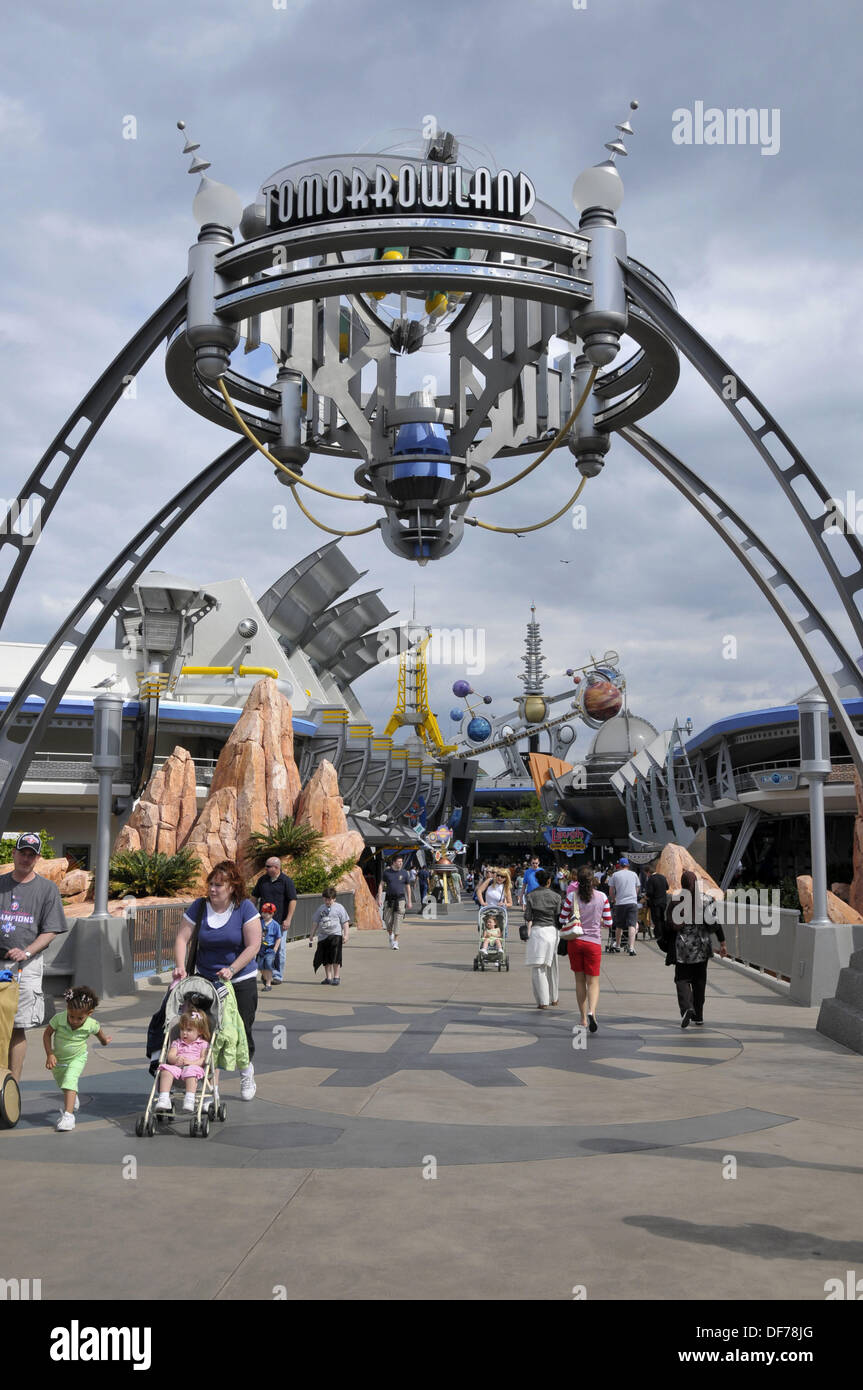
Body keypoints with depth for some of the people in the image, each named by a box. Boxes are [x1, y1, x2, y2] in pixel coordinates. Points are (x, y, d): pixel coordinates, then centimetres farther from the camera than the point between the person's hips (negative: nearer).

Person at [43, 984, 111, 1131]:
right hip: (58, 1059, 3)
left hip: (77, 1058, -3)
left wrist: (104, 1039, 19)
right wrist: (50, 1054, -20)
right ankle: (72, 1100, 58)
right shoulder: (58, 1019, -31)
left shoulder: (91, 1025, -29)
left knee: (70, 1080, -28)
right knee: (62, 1082, 26)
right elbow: (47, 1034, -15)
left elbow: (99, 1032, -3)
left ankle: (68, 1114, -30)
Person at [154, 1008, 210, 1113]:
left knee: (191, 1071, -39)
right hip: (176, 1067, 3)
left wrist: (191, 1062, -17)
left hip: (193, 1067, -3)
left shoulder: (203, 1044, 15)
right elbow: (170, 1056, 10)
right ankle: (164, 1098, -38)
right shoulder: (177, 1043, 26)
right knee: (166, 1069, -30)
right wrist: (176, 1059, -15)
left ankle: (189, 1100, -48)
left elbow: (204, 1060, 1)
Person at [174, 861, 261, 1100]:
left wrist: (231, 969, -22)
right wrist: (180, 966, -22)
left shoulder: (245, 908, -10)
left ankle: (246, 1071, 27)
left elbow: (253, 946, -13)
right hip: (206, 979, 2)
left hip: (241, 981, -2)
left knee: (241, 1030, 0)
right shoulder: (199, 907, -3)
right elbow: (182, 938, -6)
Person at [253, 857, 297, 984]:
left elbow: (293, 901, -8)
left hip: (280, 921, -4)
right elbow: (255, 897, 18)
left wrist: (288, 919, -14)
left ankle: (277, 976, 8)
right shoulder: (262, 880, 9)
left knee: (279, 949, 0)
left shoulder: (287, 881, -6)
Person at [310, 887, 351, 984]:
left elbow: (345, 922, -2)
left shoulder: (339, 907, 0)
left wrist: (345, 935, -9)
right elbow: (315, 922, 18)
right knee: (326, 959, 7)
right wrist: (312, 935, 16)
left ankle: (336, 977, 3)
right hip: (323, 936, 4)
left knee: (335, 958, -5)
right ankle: (328, 977, 15)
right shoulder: (321, 908, 12)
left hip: (335, 935, -4)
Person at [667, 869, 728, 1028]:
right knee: (699, 981, 14)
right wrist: (722, 944, 8)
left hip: (682, 947, -3)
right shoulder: (706, 900, -1)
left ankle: (687, 1008, -20)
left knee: (682, 979, 4)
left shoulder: (676, 900, -10)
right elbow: (715, 923, 1)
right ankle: (698, 1016, 18)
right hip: (701, 948, 3)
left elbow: (669, 925, -9)